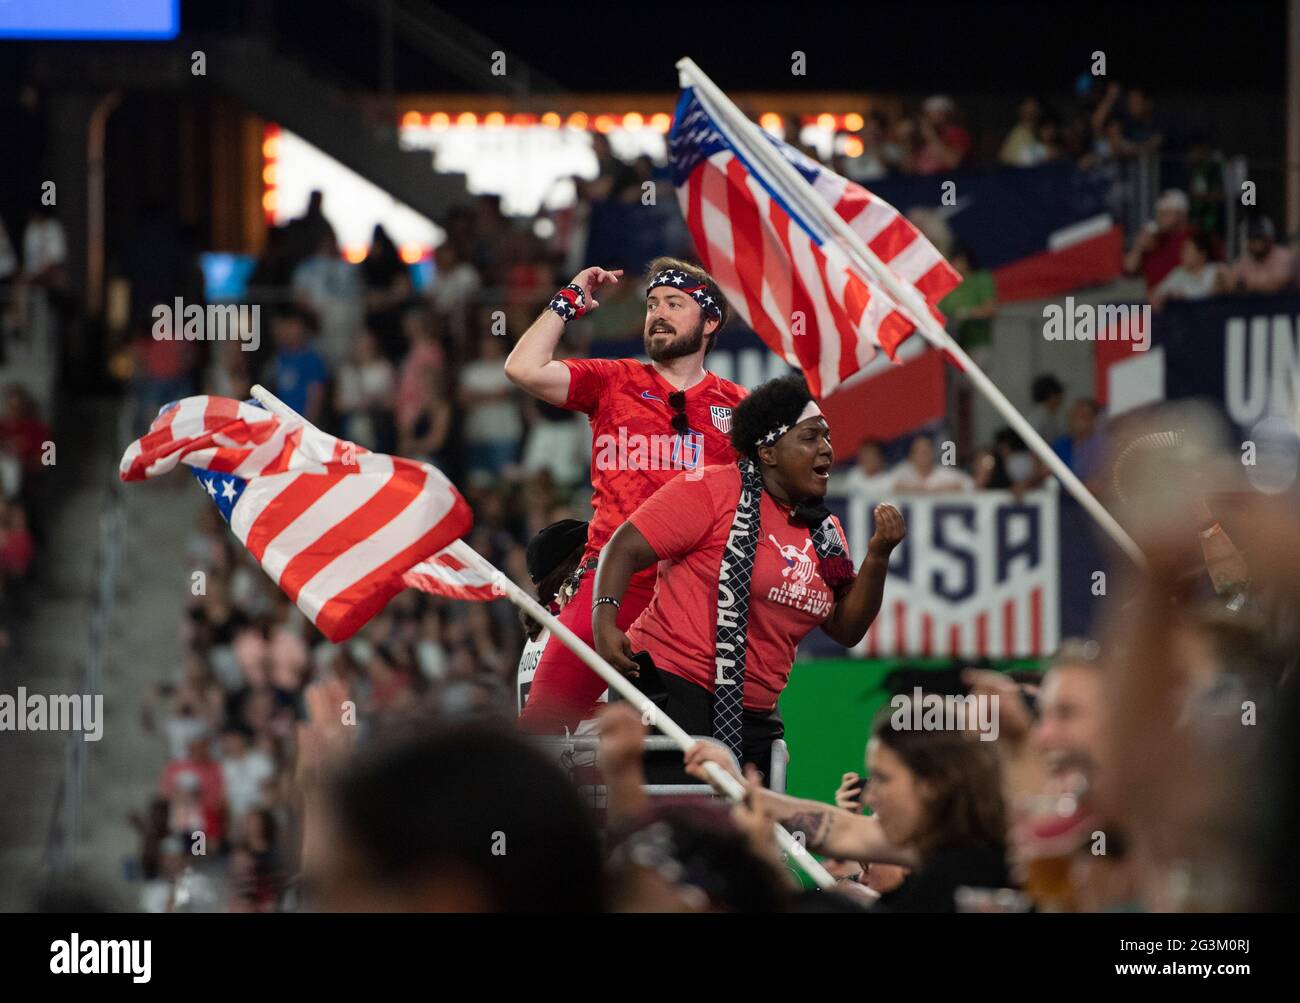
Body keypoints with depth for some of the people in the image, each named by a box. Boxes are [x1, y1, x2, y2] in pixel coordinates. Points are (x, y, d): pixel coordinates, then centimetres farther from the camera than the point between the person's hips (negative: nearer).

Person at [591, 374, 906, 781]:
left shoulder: (825, 531, 14)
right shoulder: (714, 490, -7)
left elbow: (846, 629, 13)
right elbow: (625, 549, -10)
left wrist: (877, 557, 0)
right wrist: (604, 623, -25)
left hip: (754, 714, 8)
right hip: (674, 689, -8)